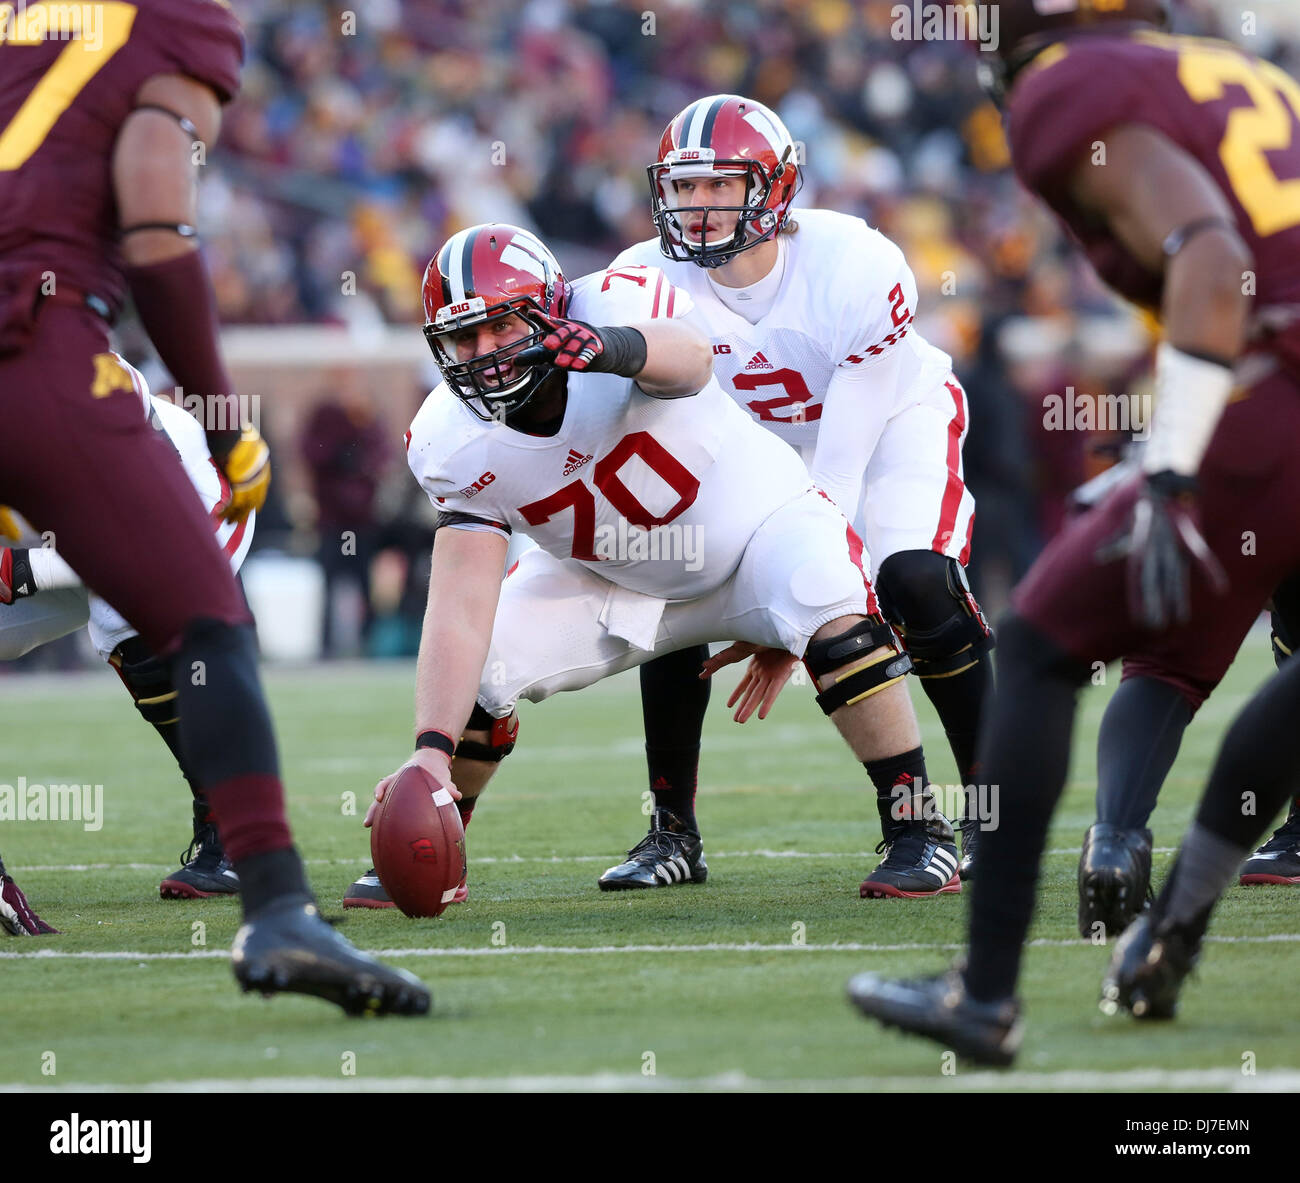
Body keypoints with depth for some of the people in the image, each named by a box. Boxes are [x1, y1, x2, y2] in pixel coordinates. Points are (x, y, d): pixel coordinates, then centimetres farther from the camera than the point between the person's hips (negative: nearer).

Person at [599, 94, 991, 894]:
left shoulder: (857, 272, -33)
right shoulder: (651, 283, -22)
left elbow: (840, 473, -32)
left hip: (892, 418, -4)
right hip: (755, 436, 4)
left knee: (920, 585, -28)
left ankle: (992, 810, -14)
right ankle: (673, 830, 4)